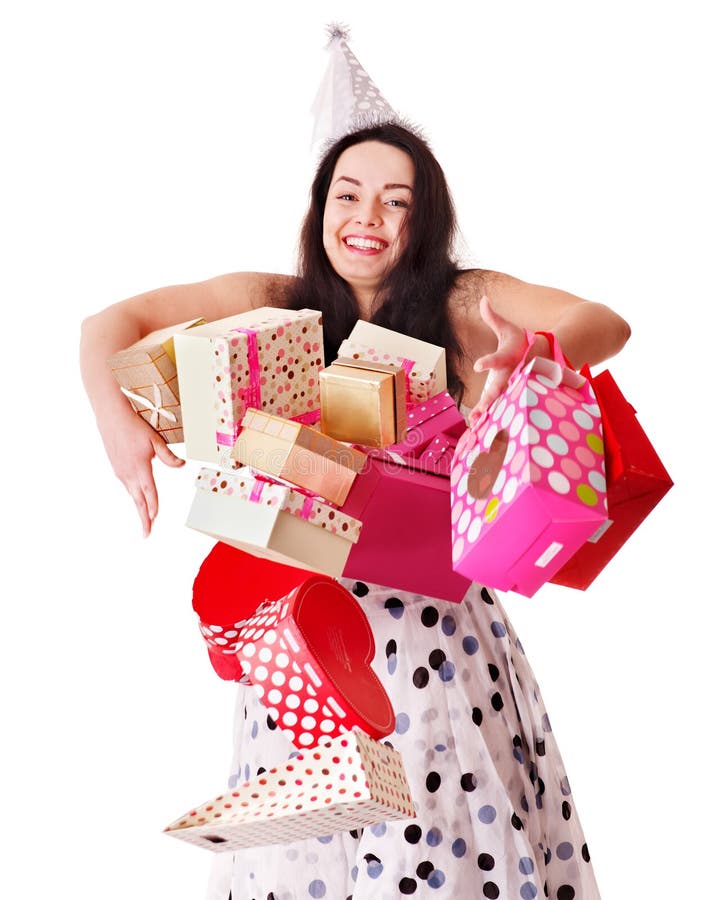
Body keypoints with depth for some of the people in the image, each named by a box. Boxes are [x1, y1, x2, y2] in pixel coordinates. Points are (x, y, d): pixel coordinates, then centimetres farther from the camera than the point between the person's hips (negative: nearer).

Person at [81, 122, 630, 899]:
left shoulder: (463, 303, 0)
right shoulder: (274, 304, 3)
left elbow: (606, 324, -13)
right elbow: (111, 323, 1)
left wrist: (533, 354, -35)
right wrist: (117, 419, -20)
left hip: (435, 619, -1)